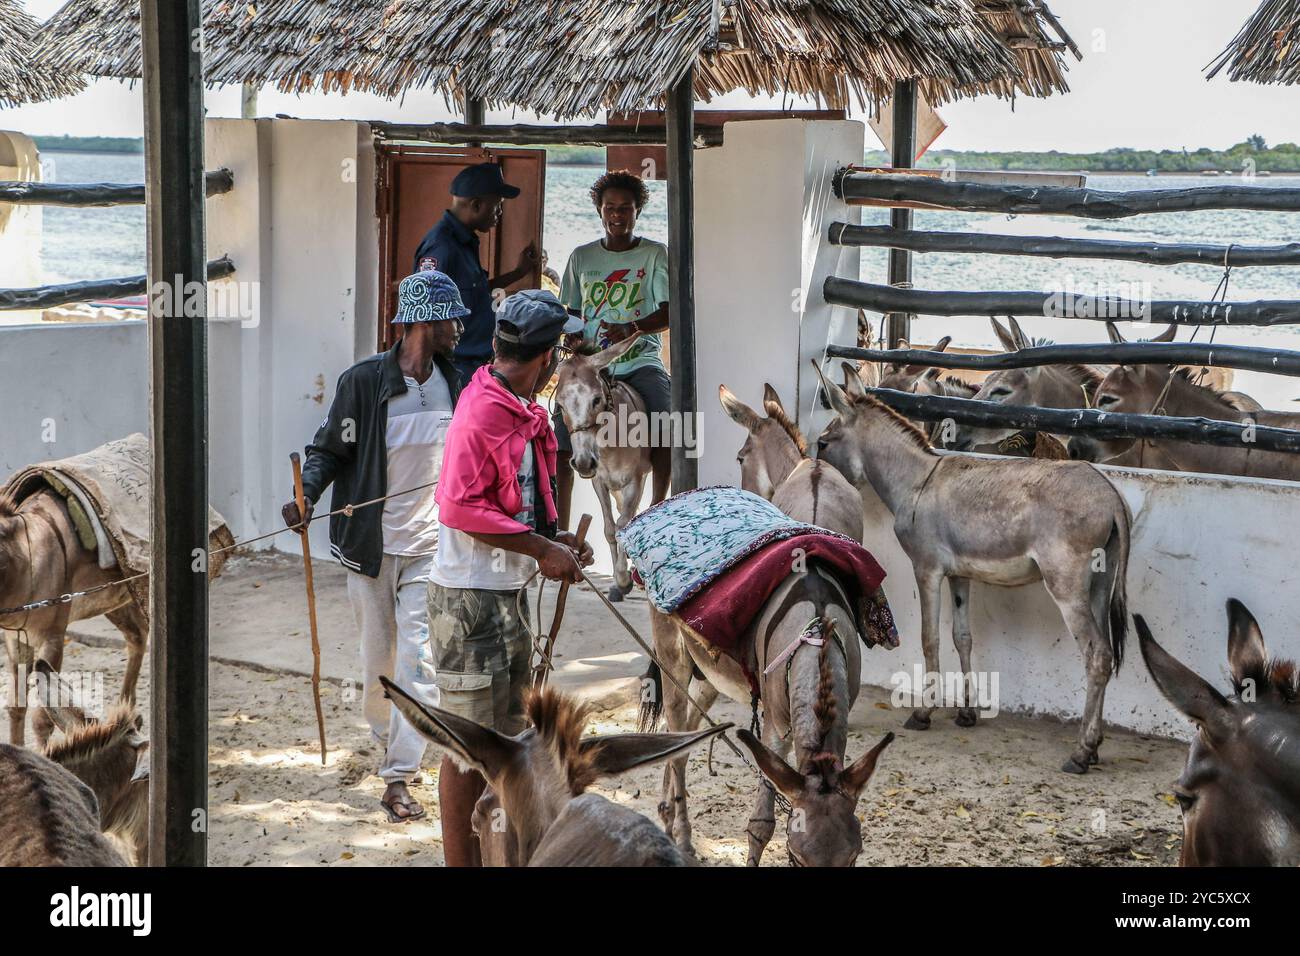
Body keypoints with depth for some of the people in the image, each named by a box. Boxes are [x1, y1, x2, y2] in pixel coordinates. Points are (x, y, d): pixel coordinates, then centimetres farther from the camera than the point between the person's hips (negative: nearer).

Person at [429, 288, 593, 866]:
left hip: (508, 594, 10)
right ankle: (460, 862, 3)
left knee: (504, 737, 17)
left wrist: (552, 539, 9)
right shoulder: (483, 411, -18)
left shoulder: (521, 413, 11)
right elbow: (461, 508, -23)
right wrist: (541, 548, -20)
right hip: (471, 600, -10)